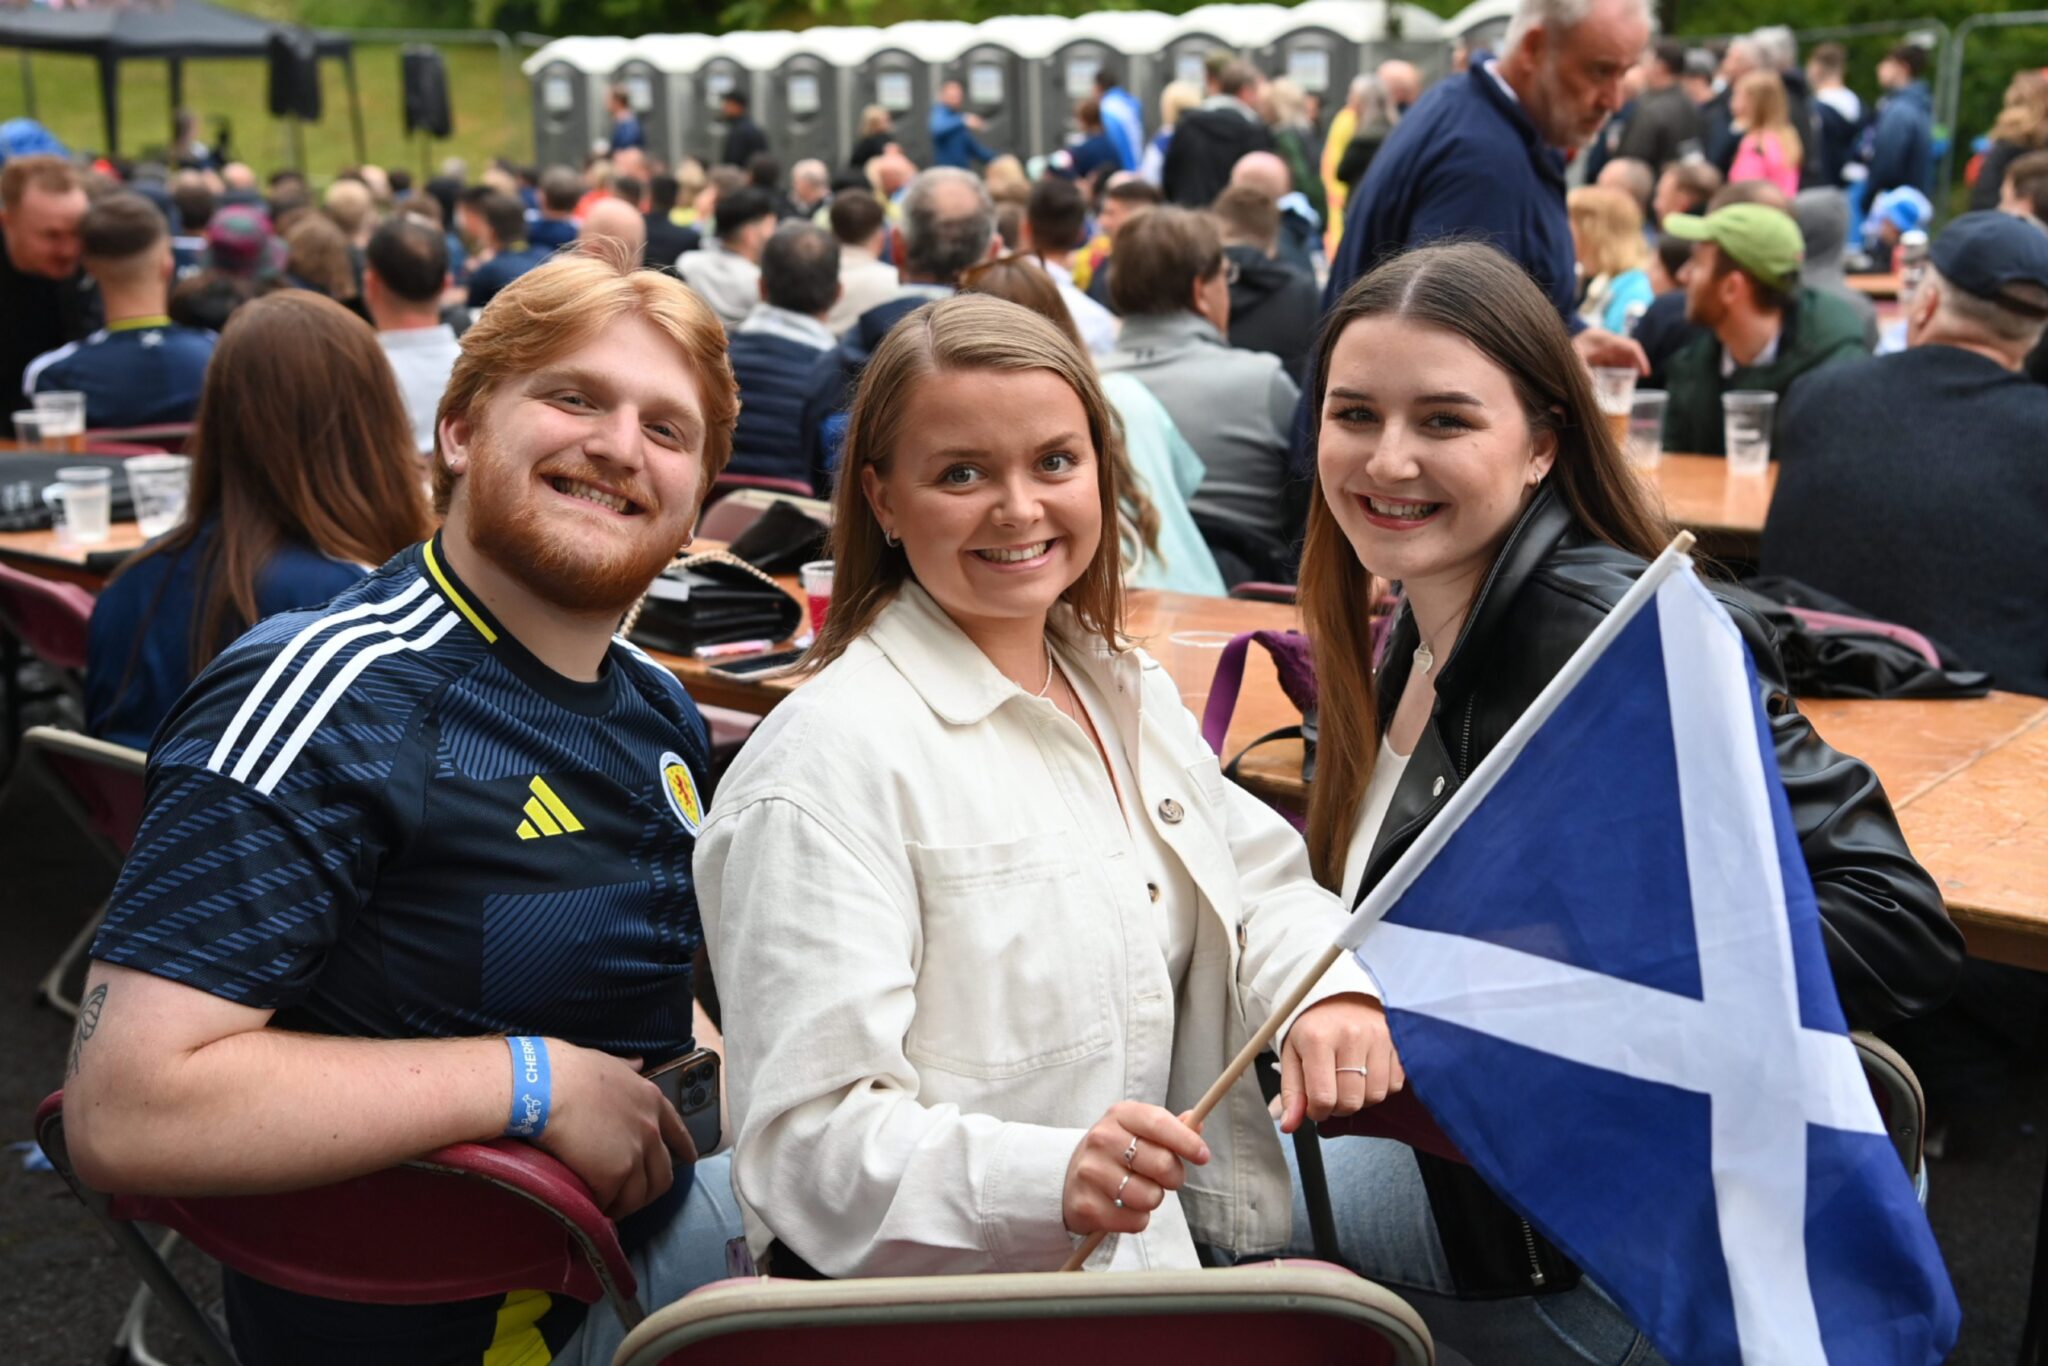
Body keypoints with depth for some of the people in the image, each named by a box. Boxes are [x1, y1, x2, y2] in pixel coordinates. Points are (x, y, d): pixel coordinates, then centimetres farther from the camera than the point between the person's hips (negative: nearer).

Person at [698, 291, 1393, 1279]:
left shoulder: (1129, 690, 12)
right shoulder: (827, 761, -14)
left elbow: (1260, 881, 20)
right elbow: (811, 1140, -18)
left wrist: (1327, 988, -2)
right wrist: (1052, 1180, -34)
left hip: (1165, 1256, 8)